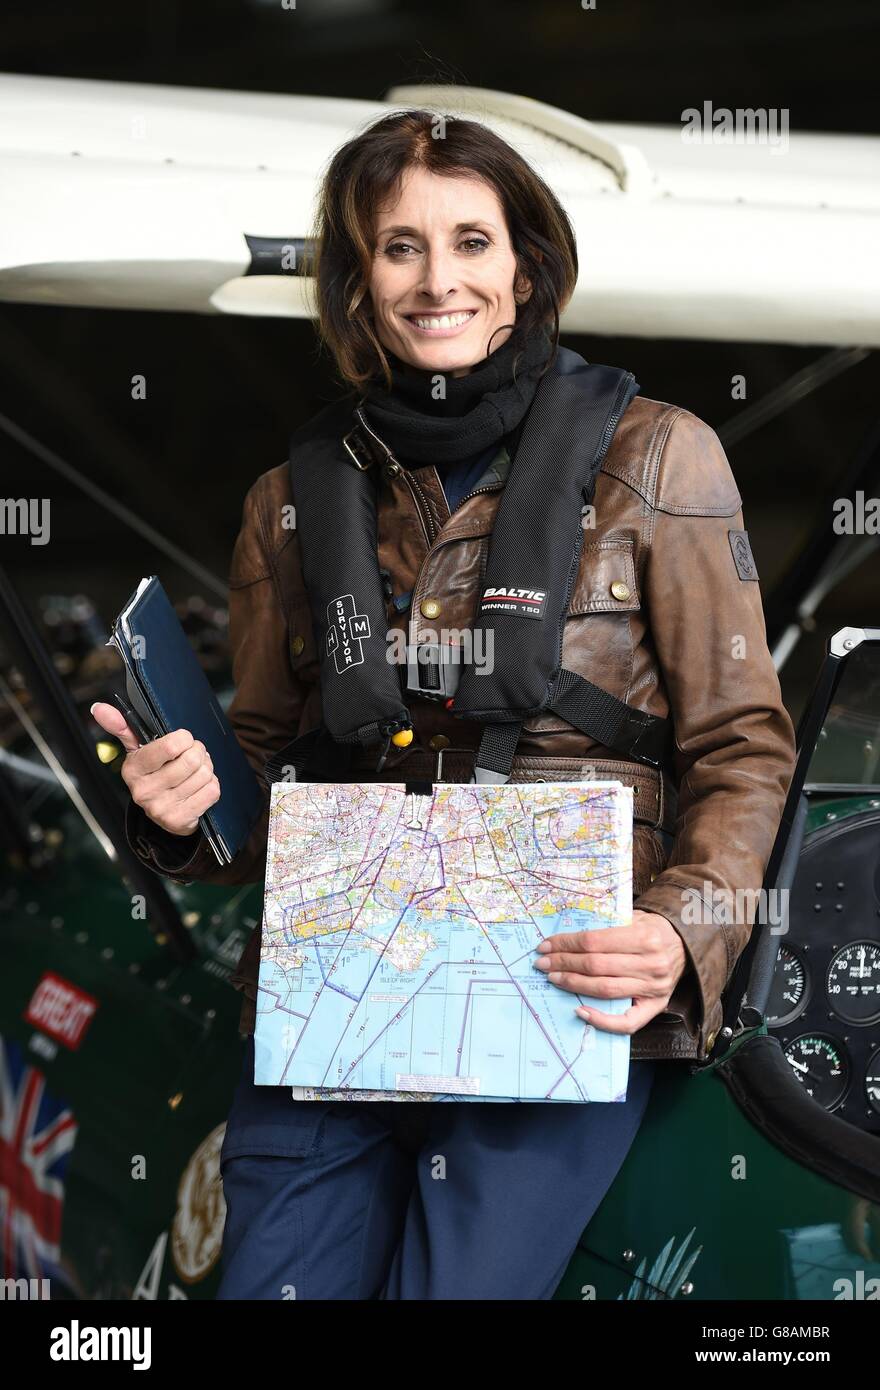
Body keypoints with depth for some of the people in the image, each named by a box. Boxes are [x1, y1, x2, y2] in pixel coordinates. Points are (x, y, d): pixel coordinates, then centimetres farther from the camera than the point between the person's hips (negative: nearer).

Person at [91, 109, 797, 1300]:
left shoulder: (650, 460, 3)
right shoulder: (296, 499, 12)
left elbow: (742, 749, 3)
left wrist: (685, 932, -15)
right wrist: (183, 810, -4)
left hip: (563, 1009, -3)